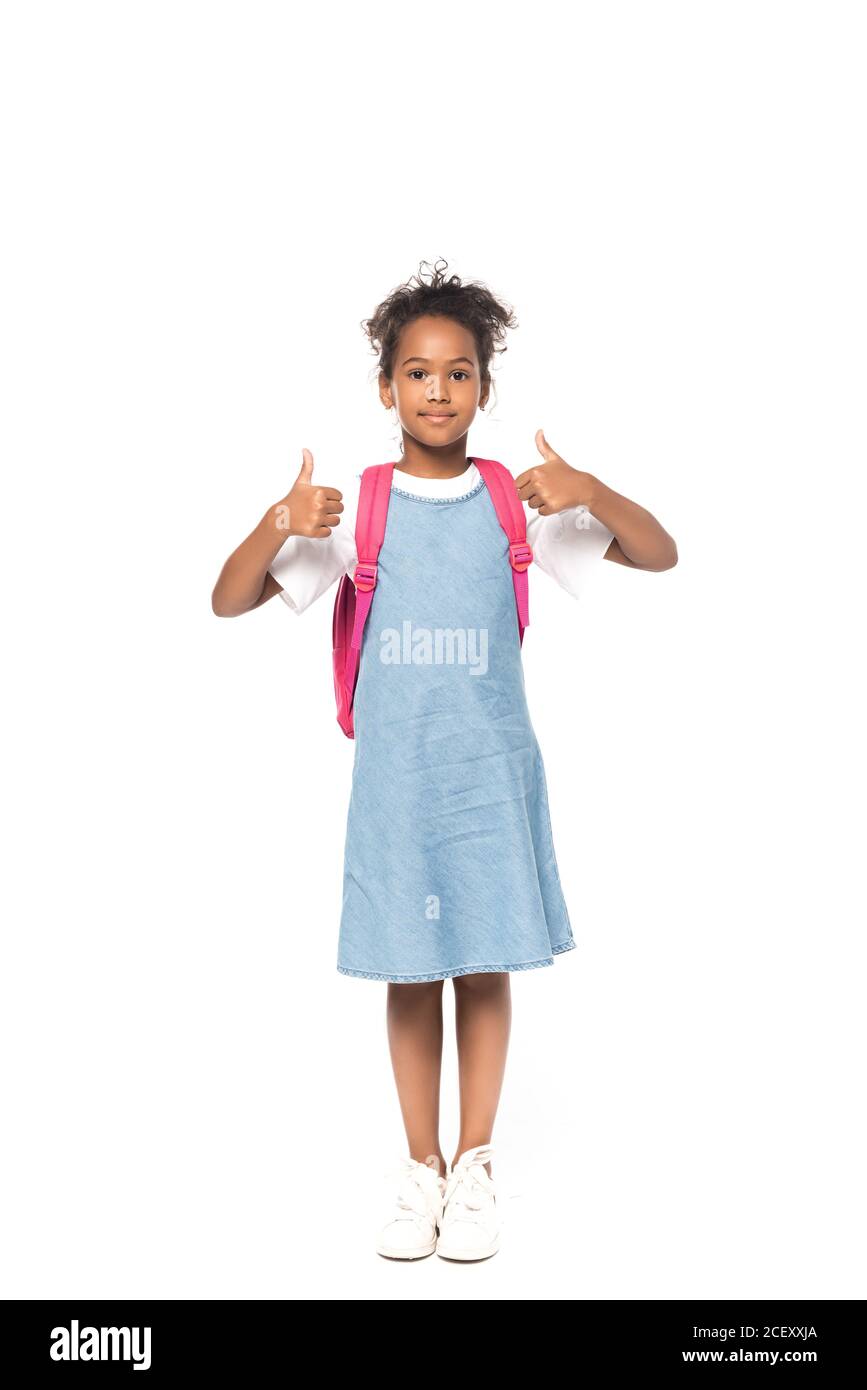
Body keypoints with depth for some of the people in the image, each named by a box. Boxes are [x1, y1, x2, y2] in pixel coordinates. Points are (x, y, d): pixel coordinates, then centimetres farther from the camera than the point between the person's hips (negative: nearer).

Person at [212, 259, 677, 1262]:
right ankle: (420, 1168, 27)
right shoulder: (353, 509, -1)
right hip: (394, 775, 0)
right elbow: (227, 603, -2)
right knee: (409, 971, 8)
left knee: (486, 965, 8)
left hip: (490, 772, 0)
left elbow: (660, 555, -1)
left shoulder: (518, 502, 0)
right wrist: (278, 526, -22)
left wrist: (590, 493, -20)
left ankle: (475, 1164, 26)